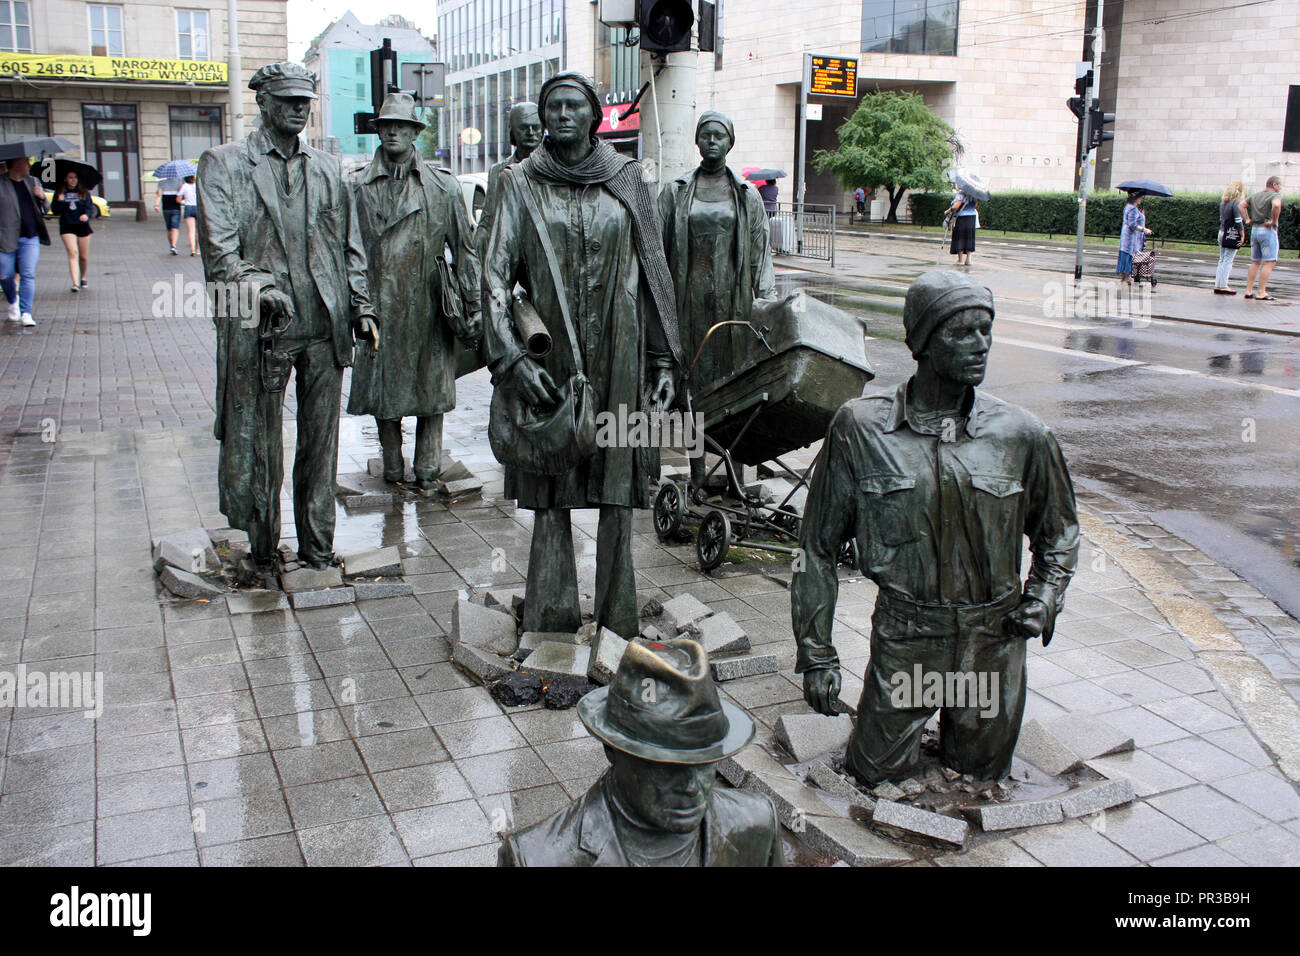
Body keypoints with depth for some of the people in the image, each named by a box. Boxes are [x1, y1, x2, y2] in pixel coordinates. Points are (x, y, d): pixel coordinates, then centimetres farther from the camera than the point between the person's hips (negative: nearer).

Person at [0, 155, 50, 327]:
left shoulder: (32, 181, 13)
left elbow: (44, 210, 16)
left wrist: (41, 197, -3)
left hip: (30, 238, 2)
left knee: (28, 275, -8)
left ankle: (26, 313, -6)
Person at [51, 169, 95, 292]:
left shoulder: (83, 193, 4)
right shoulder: (59, 193, 5)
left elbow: (90, 206, -1)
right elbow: (54, 210, 4)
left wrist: (87, 215, -22)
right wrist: (59, 201, -16)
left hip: (82, 226, 1)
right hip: (67, 227, -1)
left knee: (84, 256, 8)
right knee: (73, 253, -15)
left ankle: (83, 278, 33)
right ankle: (75, 283, -22)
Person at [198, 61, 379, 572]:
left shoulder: (327, 169, 16)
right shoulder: (224, 162, 4)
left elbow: (350, 246, 18)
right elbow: (218, 247, -8)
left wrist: (361, 306, 8)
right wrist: (258, 286, -24)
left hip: (325, 326, 4)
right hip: (261, 327, -3)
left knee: (321, 439, 9)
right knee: (260, 444, 3)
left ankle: (317, 545, 21)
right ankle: (263, 554, 17)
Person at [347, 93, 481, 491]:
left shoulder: (442, 185, 5)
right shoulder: (360, 187, 6)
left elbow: (464, 248, 6)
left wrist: (472, 307, 2)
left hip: (428, 305, -1)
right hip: (380, 305, 1)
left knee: (432, 390, 3)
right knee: (384, 390, 6)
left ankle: (427, 473, 12)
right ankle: (392, 473, 18)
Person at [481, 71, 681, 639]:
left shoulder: (627, 179, 8)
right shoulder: (521, 183, 4)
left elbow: (655, 272, 9)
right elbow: (495, 274, -4)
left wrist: (663, 360, 5)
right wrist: (511, 357, -17)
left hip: (618, 359, 1)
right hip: (549, 358, -1)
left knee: (618, 491, 4)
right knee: (551, 495, 2)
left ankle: (618, 625, 14)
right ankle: (551, 624, 12)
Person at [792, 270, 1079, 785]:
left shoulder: (1020, 434, -3)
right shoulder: (859, 427, -9)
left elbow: (1059, 530, 15)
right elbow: (818, 545, -2)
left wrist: (1044, 596, -4)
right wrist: (816, 654, -4)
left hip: (993, 639, 2)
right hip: (904, 638, -1)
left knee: (982, 773, 14)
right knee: (878, 772, 4)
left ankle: (957, 728, 46)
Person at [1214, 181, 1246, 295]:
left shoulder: (1222, 202, 9)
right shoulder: (1236, 203, -13)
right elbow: (1238, 221, -15)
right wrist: (1242, 235, -10)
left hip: (1222, 233, 7)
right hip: (1232, 235, -7)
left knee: (1222, 260, 11)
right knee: (1228, 260, -3)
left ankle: (1217, 285, 11)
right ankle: (1223, 286, -2)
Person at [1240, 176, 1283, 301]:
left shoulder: (1256, 195, 13)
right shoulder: (1275, 195, -10)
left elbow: (1241, 205, 17)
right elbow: (1276, 205, -31)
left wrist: (1247, 219, 12)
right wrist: (1274, 221, -19)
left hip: (1254, 229, 8)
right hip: (1268, 230, -8)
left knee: (1255, 262, 13)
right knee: (1269, 262, -4)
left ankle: (1248, 291, 11)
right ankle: (1261, 293, -9)